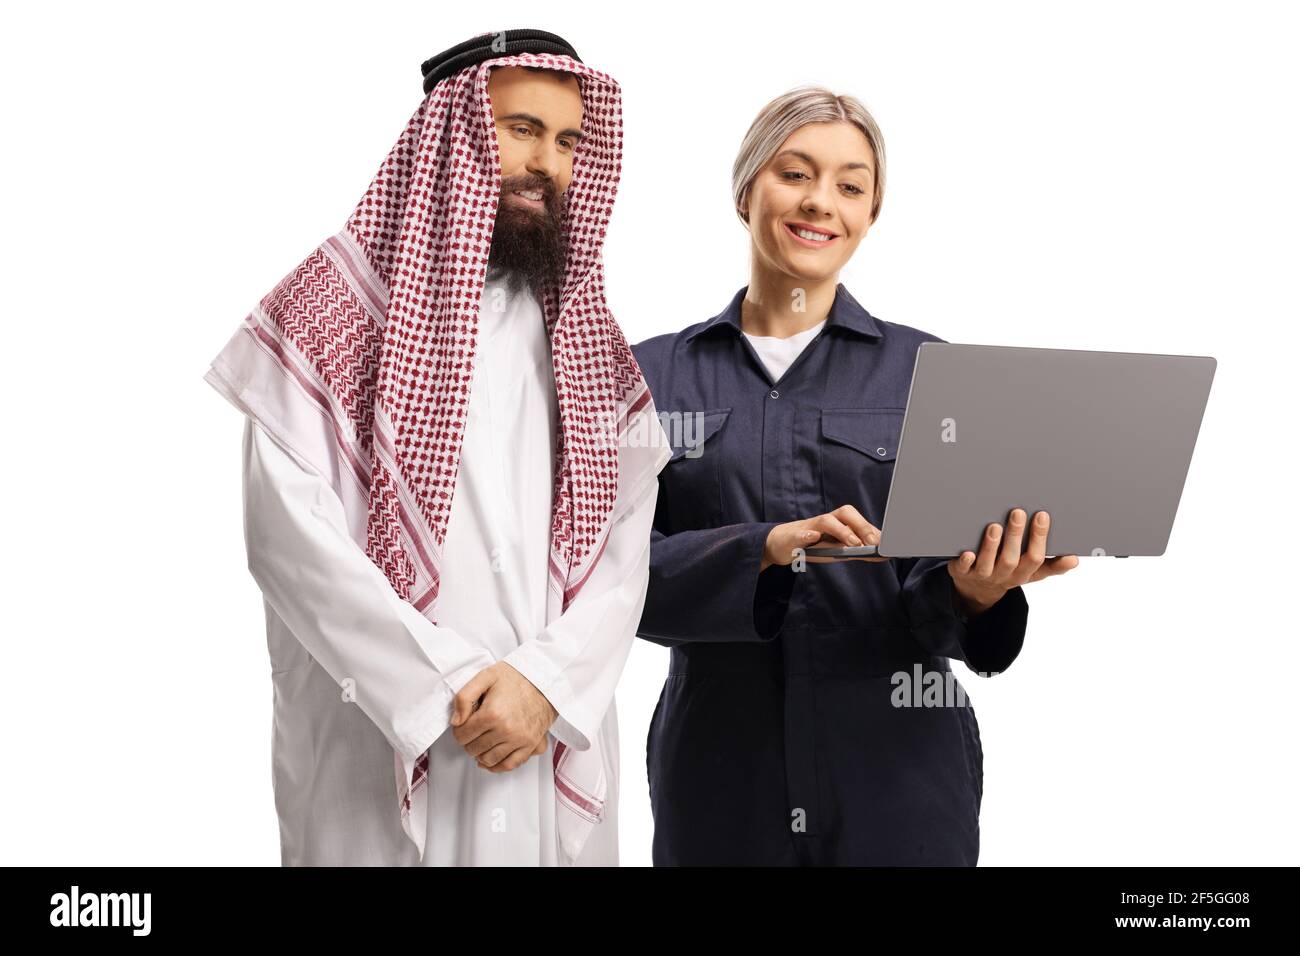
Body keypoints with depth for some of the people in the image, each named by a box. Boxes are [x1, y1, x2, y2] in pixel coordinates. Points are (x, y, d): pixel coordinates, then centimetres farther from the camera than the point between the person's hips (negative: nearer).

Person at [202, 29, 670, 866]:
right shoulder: (336, 310, -2)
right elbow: (290, 534, -11)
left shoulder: (590, 341, 10)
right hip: (377, 745, -3)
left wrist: (547, 681, -14)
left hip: (557, 745, 4)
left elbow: (624, 542, 2)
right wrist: (454, 687, -14)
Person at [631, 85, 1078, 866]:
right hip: (721, 769, 0)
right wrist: (764, 550, -21)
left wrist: (975, 591, -21)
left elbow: (938, 580, 1)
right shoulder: (654, 376, 3)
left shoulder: (929, 369, 3)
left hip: (898, 769, 0)